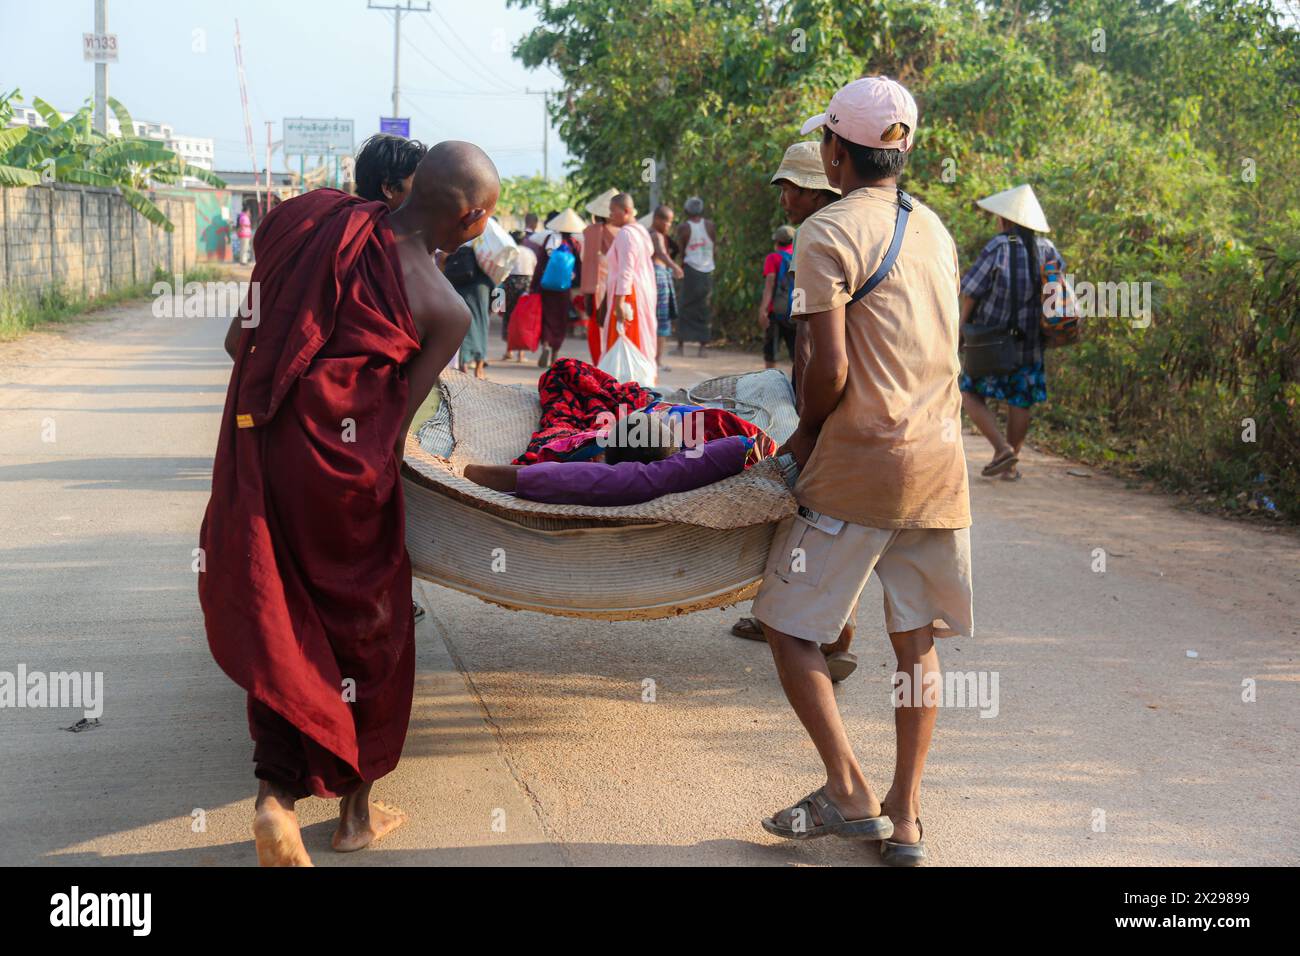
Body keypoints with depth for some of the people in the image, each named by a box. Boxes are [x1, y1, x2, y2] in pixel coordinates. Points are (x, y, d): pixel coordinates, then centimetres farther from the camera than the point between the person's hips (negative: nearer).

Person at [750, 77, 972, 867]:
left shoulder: (828, 234, -9)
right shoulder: (935, 230, 14)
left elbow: (832, 369, -16)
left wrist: (804, 437, 4)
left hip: (860, 466, -7)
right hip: (940, 460, 7)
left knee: (789, 625, 5)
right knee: (918, 640, 11)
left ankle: (850, 793, 1)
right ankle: (905, 821, 14)